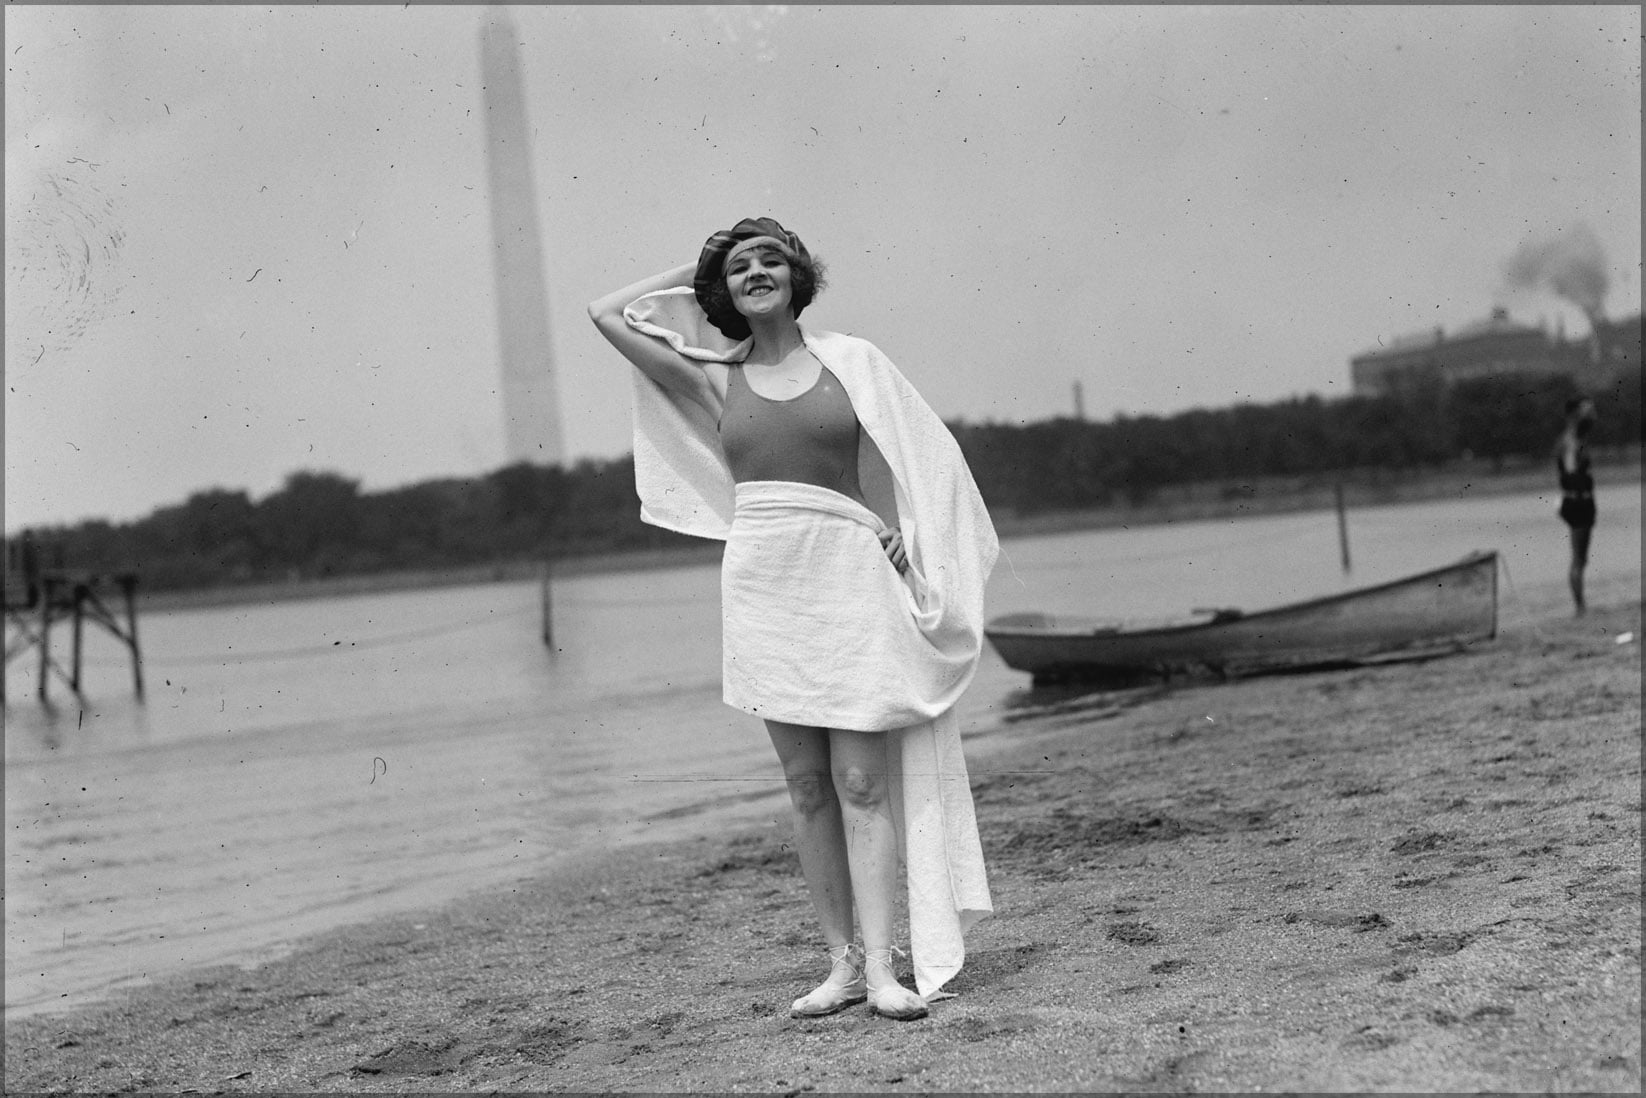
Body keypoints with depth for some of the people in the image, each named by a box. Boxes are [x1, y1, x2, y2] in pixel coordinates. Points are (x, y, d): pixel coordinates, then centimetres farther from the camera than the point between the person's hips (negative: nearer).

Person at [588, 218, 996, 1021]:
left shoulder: (851, 360, 7)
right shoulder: (715, 380, 10)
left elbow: (922, 456, 9)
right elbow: (608, 315, 11)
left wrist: (903, 534, -3)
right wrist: (688, 277, 17)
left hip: (849, 575, -2)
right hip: (762, 583, 2)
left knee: (861, 783, -6)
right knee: (807, 786, 4)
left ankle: (882, 967, -5)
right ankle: (842, 962, 10)